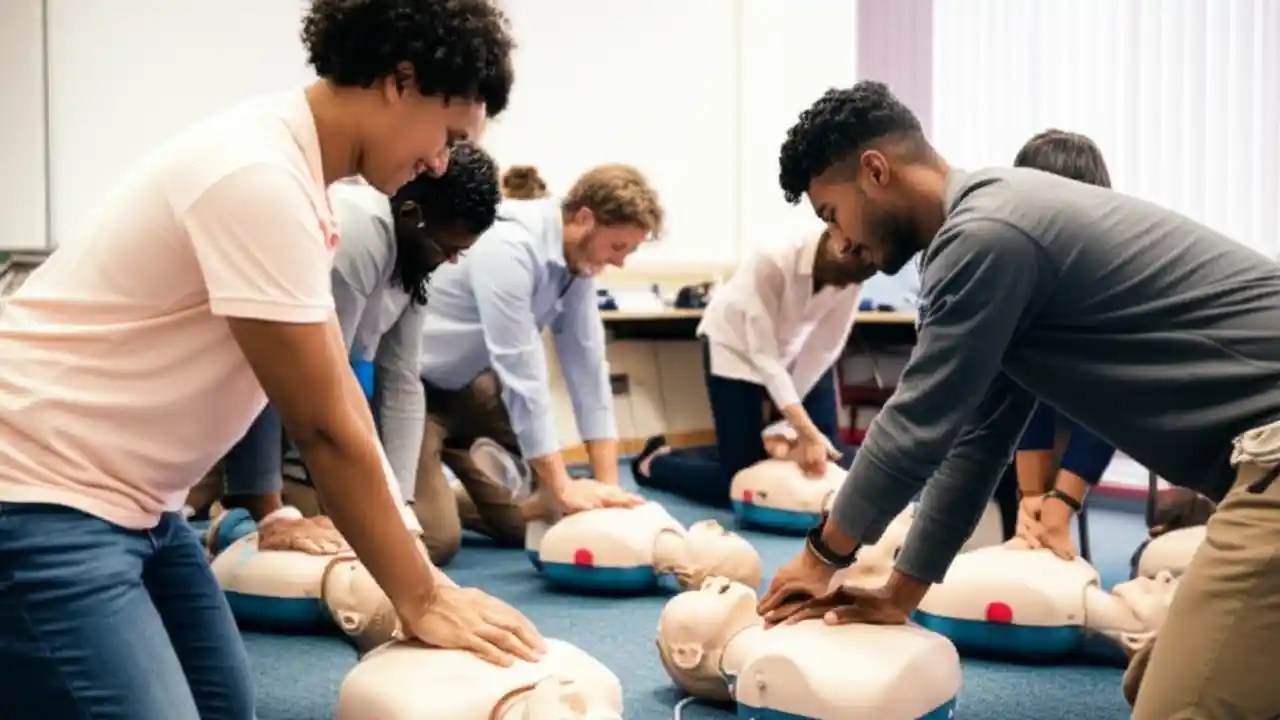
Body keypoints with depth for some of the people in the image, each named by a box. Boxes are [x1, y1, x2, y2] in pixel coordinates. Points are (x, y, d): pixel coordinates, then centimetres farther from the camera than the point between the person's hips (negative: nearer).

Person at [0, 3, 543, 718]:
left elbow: (340, 387, 9)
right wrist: (422, 597, -11)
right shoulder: (257, 176, -23)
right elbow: (326, 429, -20)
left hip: (129, 497, 10)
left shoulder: (294, 174, 7)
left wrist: (412, 564, 8)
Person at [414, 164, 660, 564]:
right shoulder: (509, 248, -30)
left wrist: (608, 483, -8)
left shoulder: (577, 264, -4)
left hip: (466, 385, 8)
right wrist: (562, 488, -27)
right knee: (435, 541, -18)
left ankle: (440, 499, 28)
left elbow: (587, 364, -4)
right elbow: (521, 371, -30)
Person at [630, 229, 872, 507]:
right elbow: (764, 355, -34)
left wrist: (785, 419, -14)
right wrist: (806, 432, -41)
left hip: (793, 348, 5)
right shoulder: (774, 262, -36)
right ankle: (655, 462, 19)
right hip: (737, 346, -5)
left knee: (825, 461, 0)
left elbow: (824, 349, -15)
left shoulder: (849, 275, -23)